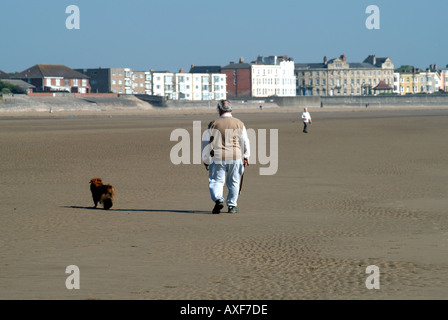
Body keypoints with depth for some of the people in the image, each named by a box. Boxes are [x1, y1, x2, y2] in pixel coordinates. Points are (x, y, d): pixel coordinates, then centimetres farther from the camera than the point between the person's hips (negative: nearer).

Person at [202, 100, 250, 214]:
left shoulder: (213, 124, 1)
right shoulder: (239, 124, 5)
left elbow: (206, 143, 4)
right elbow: (245, 142, 9)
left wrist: (206, 160, 13)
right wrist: (246, 156, 21)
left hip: (218, 158, -1)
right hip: (236, 157, 1)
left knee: (216, 181, 4)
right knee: (233, 182, 13)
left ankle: (218, 199, -21)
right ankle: (232, 206, 16)